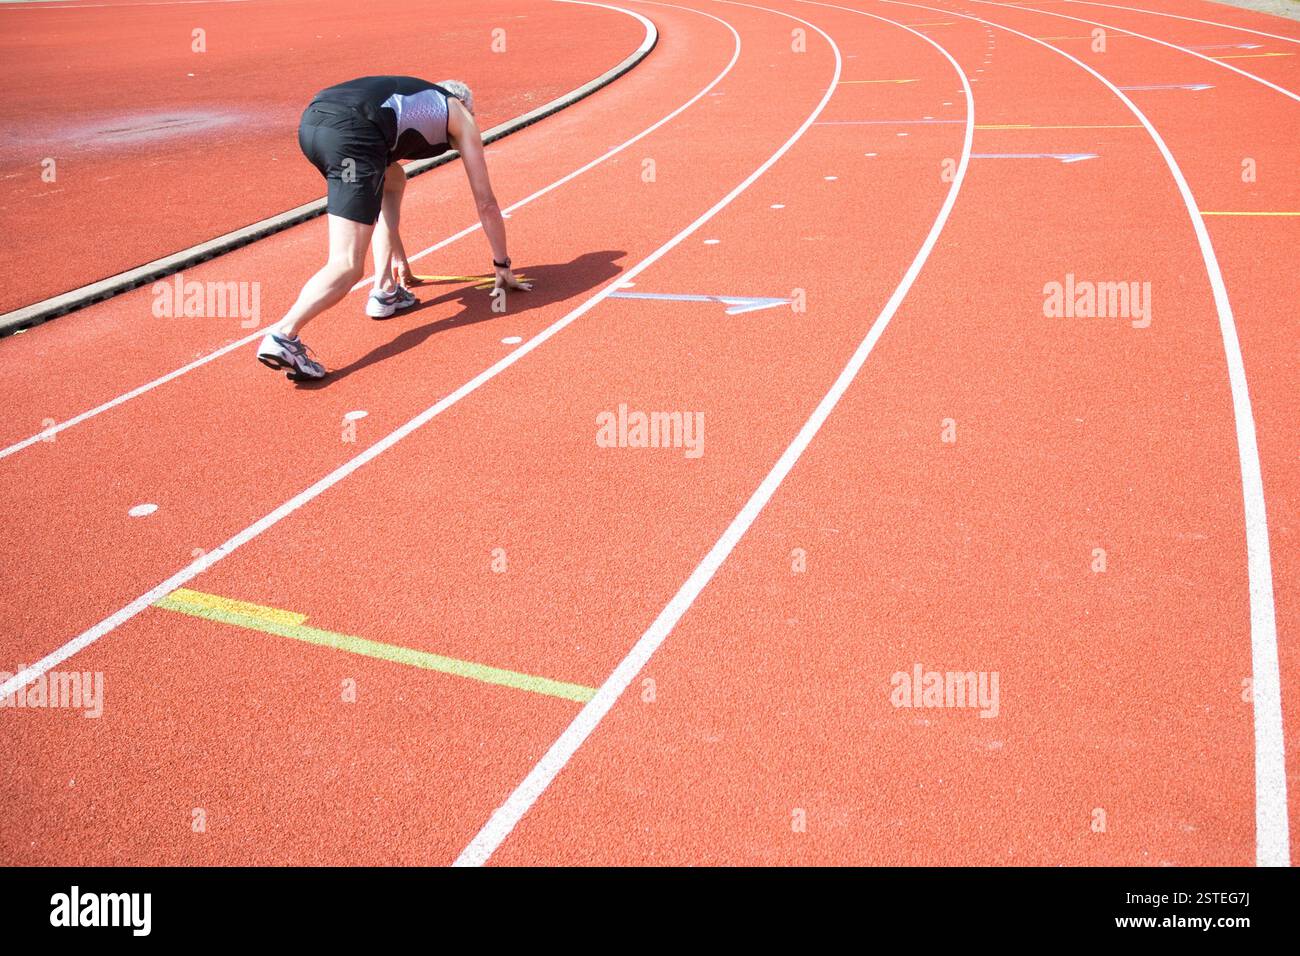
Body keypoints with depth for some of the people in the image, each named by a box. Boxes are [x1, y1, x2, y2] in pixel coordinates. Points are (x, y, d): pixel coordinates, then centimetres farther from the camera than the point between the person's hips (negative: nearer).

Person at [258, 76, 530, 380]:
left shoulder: (413, 97, 43)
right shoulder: (462, 117, 28)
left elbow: (380, 195, 50)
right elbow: (486, 203, 30)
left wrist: (398, 254, 59)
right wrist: (502, 266, 41)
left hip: (311, 118, 7)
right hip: (353, 132, -7)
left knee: (393, 181, 33)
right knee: (347, 267, -9)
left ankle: (385, 292, 24)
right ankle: (283, 336, -30)